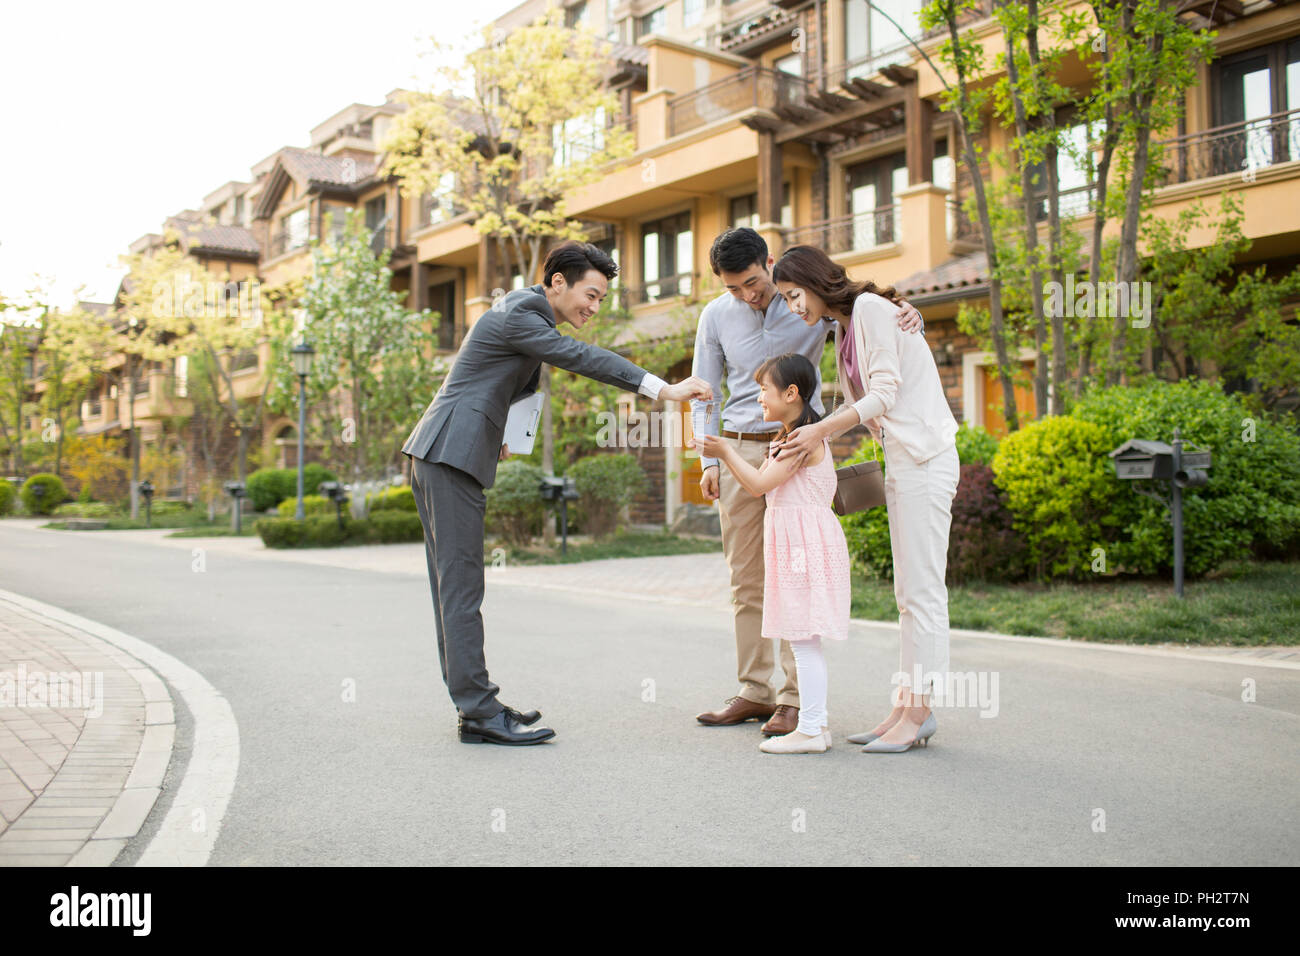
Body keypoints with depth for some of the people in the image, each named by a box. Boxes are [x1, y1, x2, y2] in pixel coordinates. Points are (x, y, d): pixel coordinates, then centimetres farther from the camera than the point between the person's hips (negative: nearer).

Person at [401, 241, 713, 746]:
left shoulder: (525, 311, 20)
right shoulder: (517, 315, -12)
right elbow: (583, 358, -20)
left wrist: (498, 433, 16)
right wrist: (665, 390, -24)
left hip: (437, 456, 10)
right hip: (453, 455, -10)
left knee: (454, 585, 9)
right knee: (462, 586, -10)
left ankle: (472, 702, 15)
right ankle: (479, 712, -8)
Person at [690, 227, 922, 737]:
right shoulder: (716, 316, 4)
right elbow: (703, 393, 11)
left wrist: (909, 316, -20)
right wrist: (708, 460, 2)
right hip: (738, 449, 3)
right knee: (745, 578, 6)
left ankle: (795, 697, -1)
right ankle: (755, 691, 15)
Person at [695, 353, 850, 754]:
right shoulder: (789, 438, 19)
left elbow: (760, 484, -19)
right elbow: (761, 481, 22)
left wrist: (726, 451, -10)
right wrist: (724, 455, 17)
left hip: (805, 540, -11)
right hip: (794, 542, 11)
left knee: (803, 639, -8)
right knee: (803, 641, 13)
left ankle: (810, 730, -4)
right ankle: (816, 723, 19)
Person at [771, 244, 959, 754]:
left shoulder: (870, 308, -8)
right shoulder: (843, 329, 19)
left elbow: (884, 392, -15)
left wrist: (821, 430, -19)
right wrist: (810, 435, 8)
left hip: (924, 457, -10)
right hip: (901, 460, 10)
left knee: (922, 589, -8)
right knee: (908, 592, 8)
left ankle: (919, 709, -4)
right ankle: (906, 706, 12)